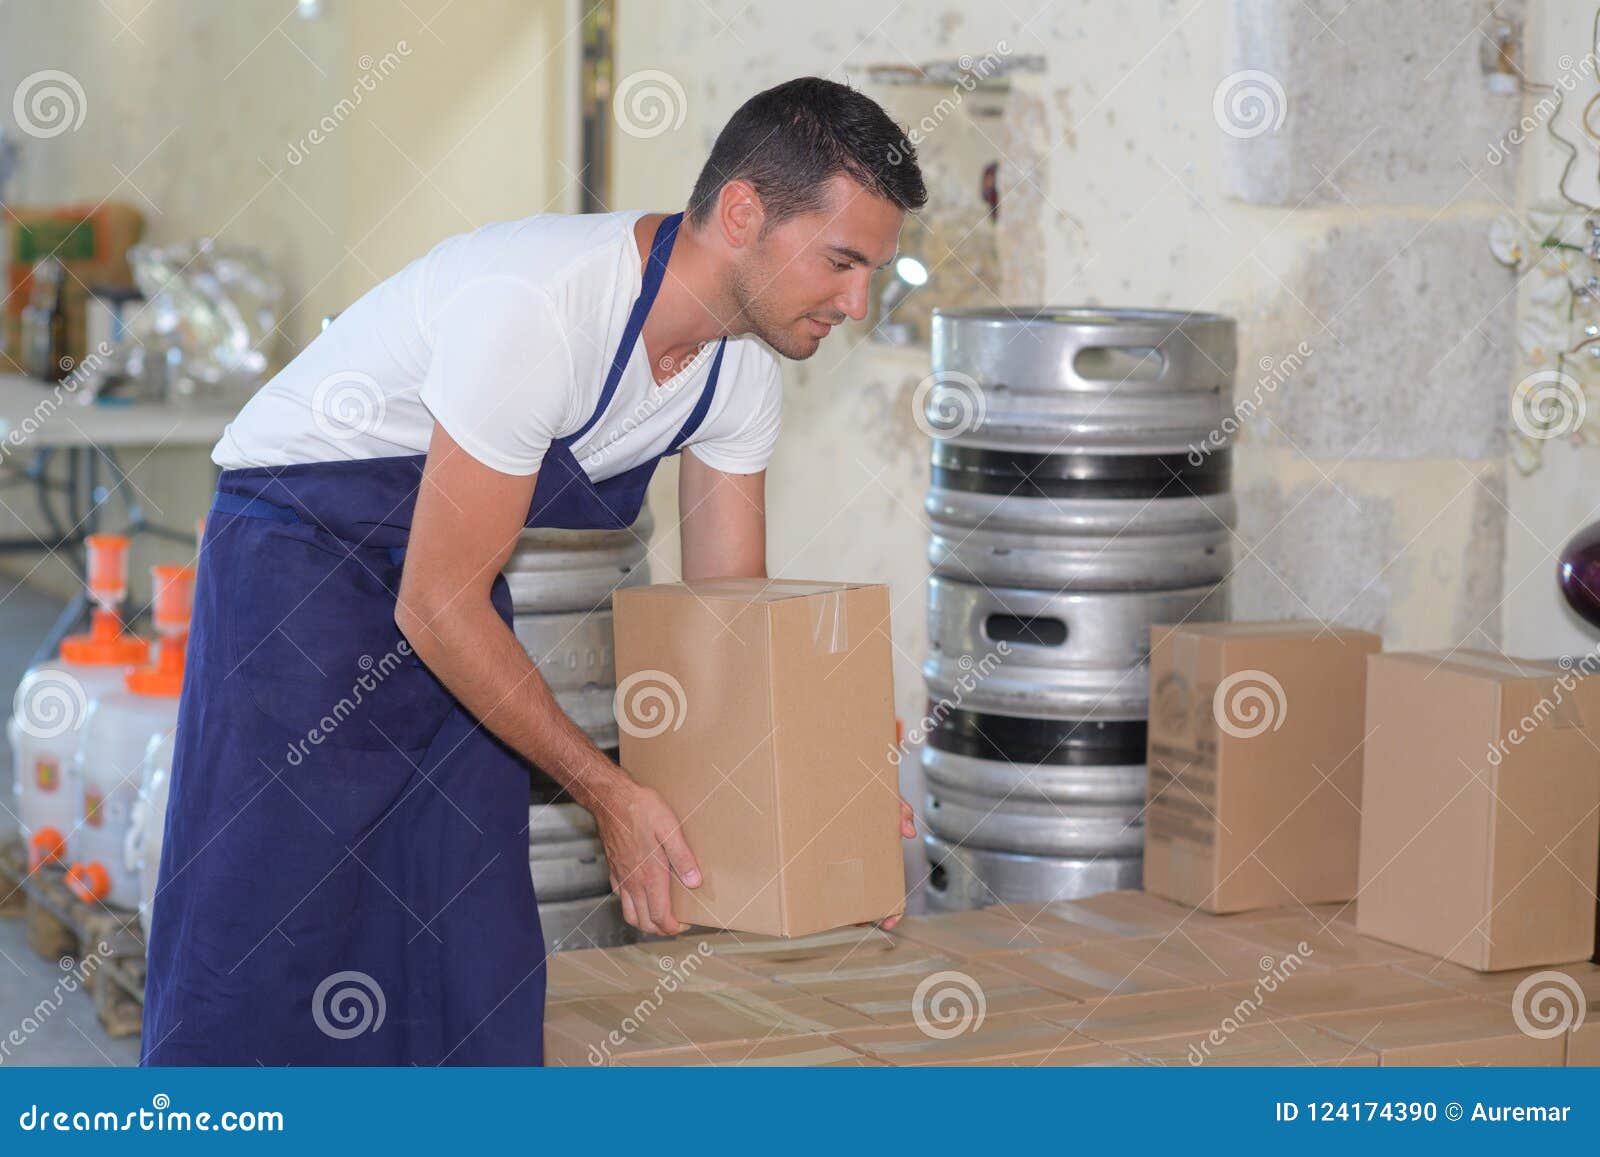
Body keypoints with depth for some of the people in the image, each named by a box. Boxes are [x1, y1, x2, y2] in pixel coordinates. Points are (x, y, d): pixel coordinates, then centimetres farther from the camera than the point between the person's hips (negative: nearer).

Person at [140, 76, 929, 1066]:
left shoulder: (741, 361, -8)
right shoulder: (538, 307, -34)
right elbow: (439, 608, -29)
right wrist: (607, 791, -23)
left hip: (449, 582, 8)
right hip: (297, 552, -7)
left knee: (474, 938, 4)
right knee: (263, 928, -10)